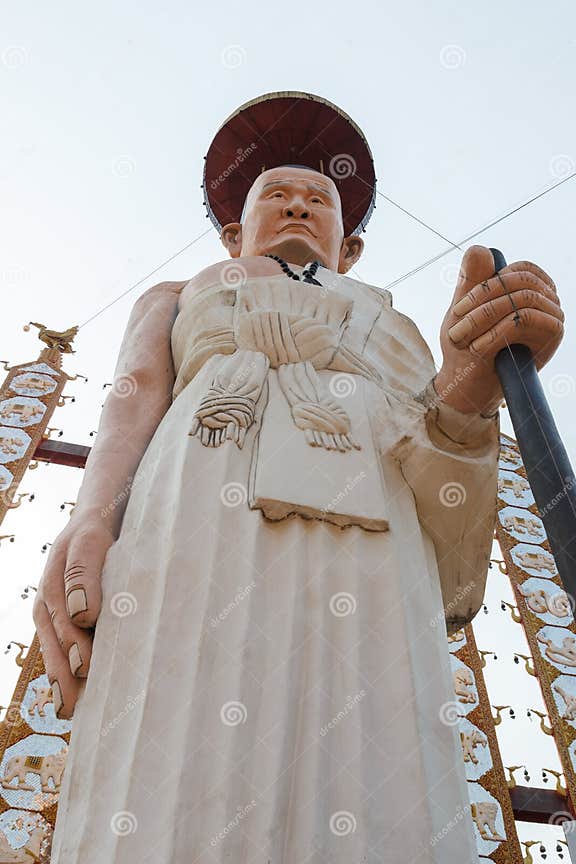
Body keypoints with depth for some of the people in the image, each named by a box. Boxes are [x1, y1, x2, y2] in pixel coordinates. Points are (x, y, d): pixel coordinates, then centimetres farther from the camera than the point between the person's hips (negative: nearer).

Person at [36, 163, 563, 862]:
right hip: (197, 516, 0)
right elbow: (135, 399, 10)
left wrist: (474, 382, -4)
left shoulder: (397, 335, 33)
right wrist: (89, 518, -12)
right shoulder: (177, 299, 33)